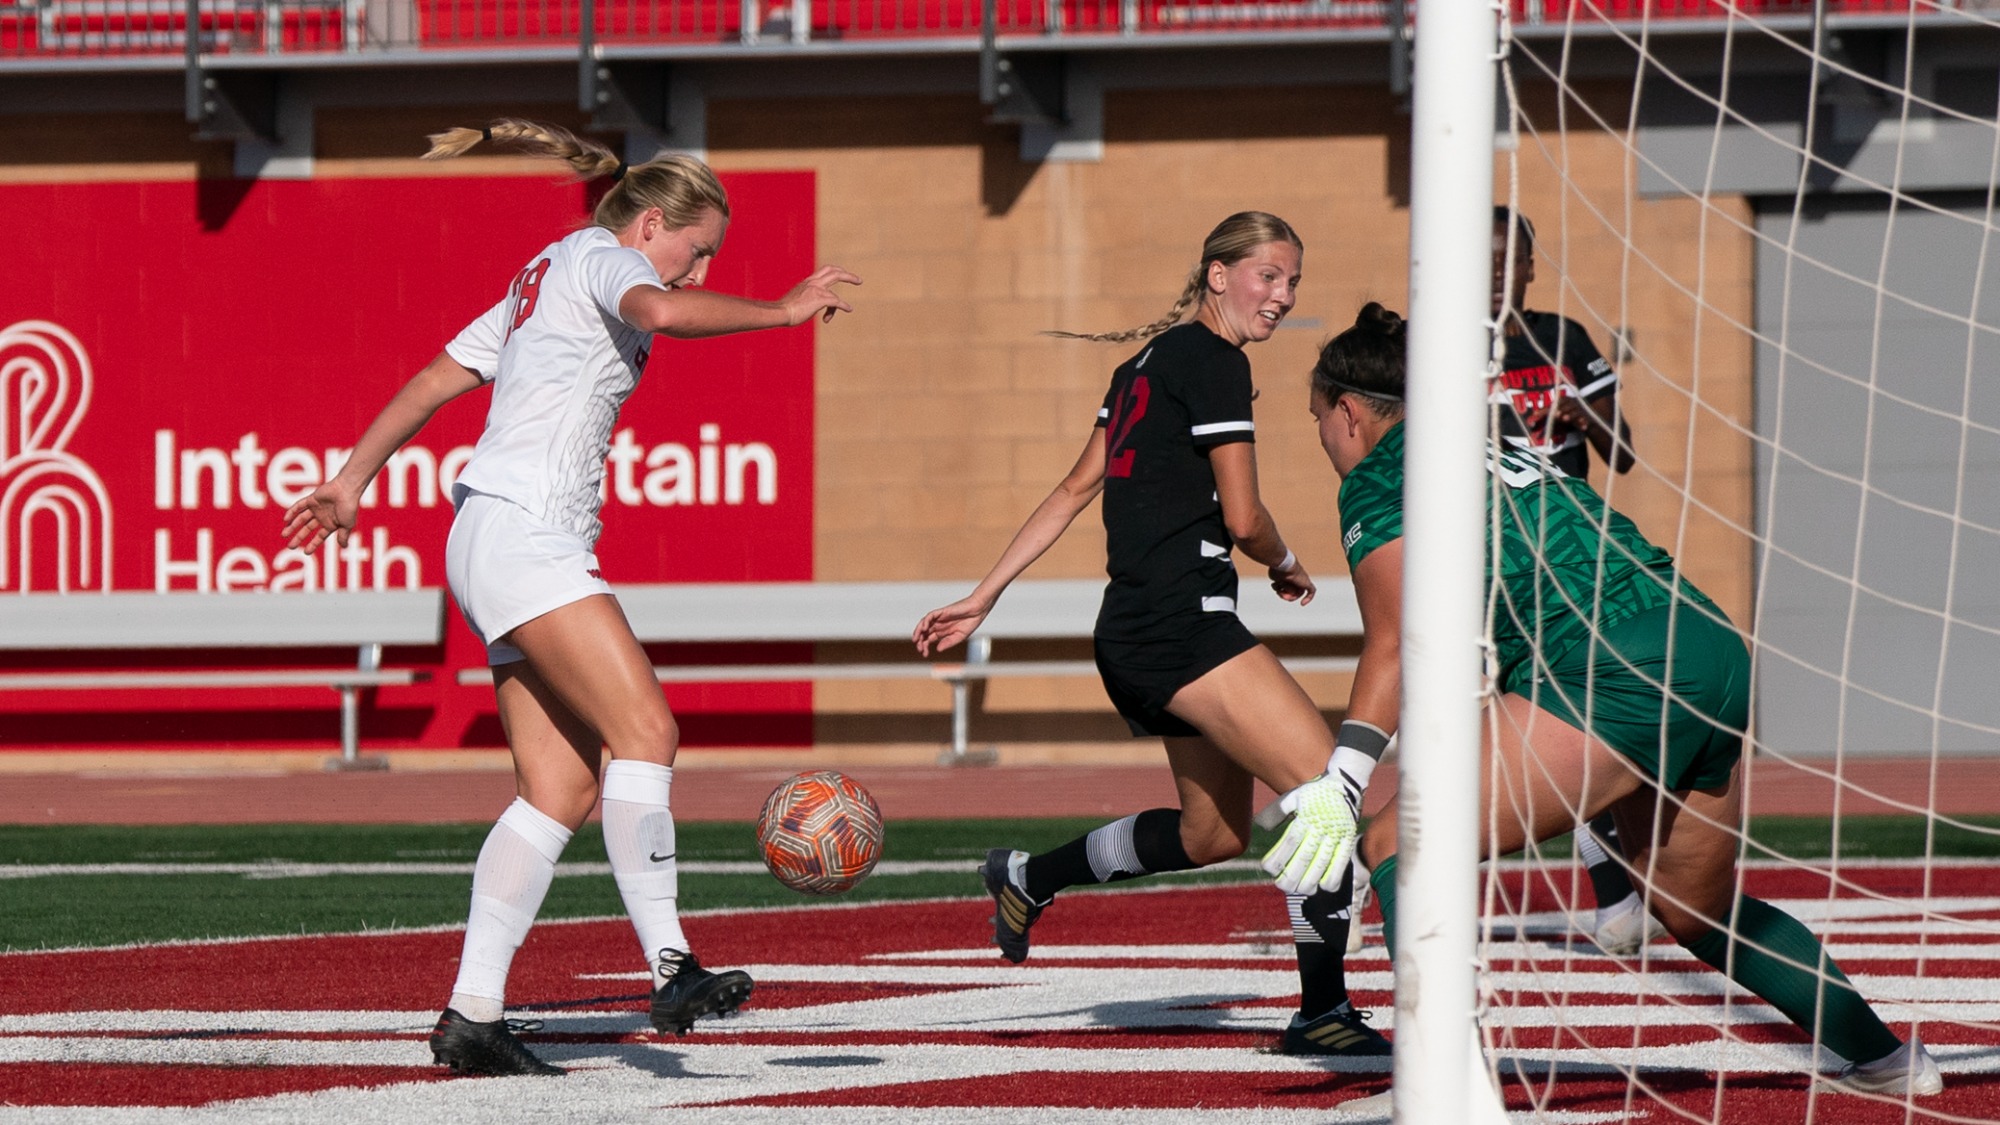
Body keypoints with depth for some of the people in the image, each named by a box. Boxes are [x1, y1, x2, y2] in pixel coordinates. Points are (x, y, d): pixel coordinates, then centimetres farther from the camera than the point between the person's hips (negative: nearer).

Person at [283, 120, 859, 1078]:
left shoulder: (545, 279, 26)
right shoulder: (600, 259, -2)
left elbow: (433, 380, 29)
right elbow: (661, 310, -26)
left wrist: (351, 482, 33)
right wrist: (784, 310, -20)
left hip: (514, 546, 10)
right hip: (520, 532, -10)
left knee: (564, 786, 1)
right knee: (644, 729, -21)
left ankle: (472, 1014, -3)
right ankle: (669, 968, -30)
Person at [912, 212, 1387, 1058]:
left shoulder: (1151, 361, 19)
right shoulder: (1213, 362, -8)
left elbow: (1073, 491, 23)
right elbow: (1242, 519, -10)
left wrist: (984, 596, 24)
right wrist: (1287, 567, 12)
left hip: (1132, 635, 10)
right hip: (1180, 623, -10)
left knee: (1216, 835, 21)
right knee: (1333, 786, -19)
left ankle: (1027, 879, 36)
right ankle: (1321, 1010, -21)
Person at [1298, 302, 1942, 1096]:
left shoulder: (1377, 477, 2)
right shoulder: (1499, 454, 27)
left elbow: (1394, 652, -9)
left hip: (1613, 673, -9)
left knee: (1400, 842, -8)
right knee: (1695, 908, 29)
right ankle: (1884, 1059, 40)